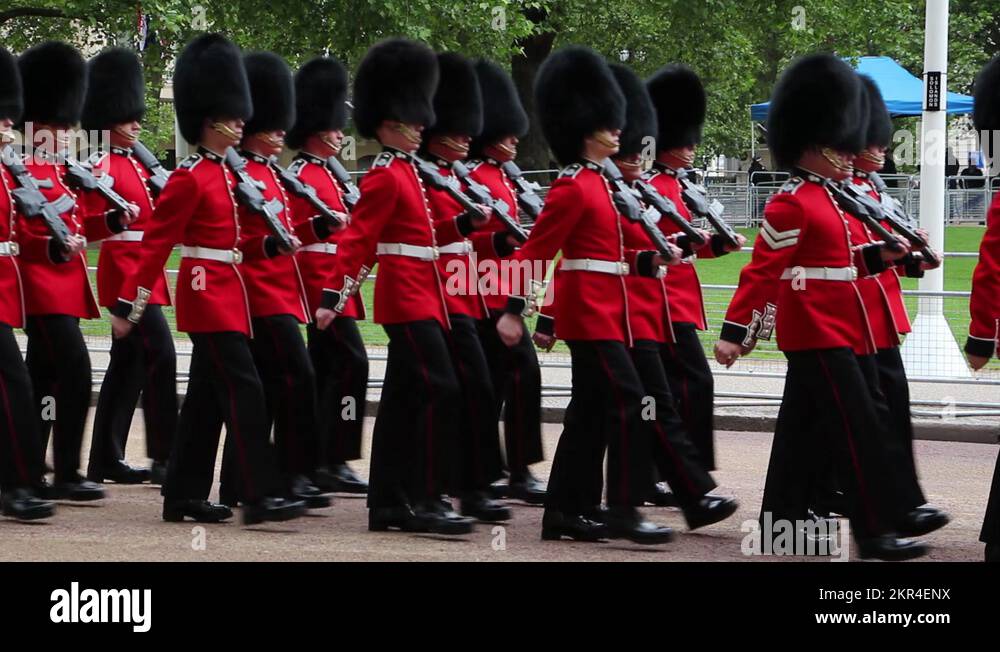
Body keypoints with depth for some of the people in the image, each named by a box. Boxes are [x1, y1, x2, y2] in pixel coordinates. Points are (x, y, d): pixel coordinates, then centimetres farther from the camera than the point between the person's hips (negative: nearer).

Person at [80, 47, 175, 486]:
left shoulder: (137, 163, 18)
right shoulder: (103, 166, -10)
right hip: (123, 266, -10)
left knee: (127, 363, 9)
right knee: (161, 354, -14)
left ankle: (106, 461, 12)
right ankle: (164, 458, -13)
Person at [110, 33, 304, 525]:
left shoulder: (223, 173, 14)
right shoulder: (189, 178, -13)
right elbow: (155, 244, -14)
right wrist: (127, 305, -15)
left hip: (225, 295, 10)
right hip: (209, 295, -10)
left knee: (207, 396, 10)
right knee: (244, 390, -12)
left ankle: (184, 494, 15)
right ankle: (259, 496, -13)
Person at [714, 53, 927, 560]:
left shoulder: (825, 197, 15)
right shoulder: (793, 203, -14)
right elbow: (762, 272, -18)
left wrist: (878, 254, 11)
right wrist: (734, 333, -19)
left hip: (836, 330, 10)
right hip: (818, 332, -10)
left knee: (803, 428, 13)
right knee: (858, 431, -11)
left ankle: (782, 518, 18)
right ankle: (874, 532, -11)